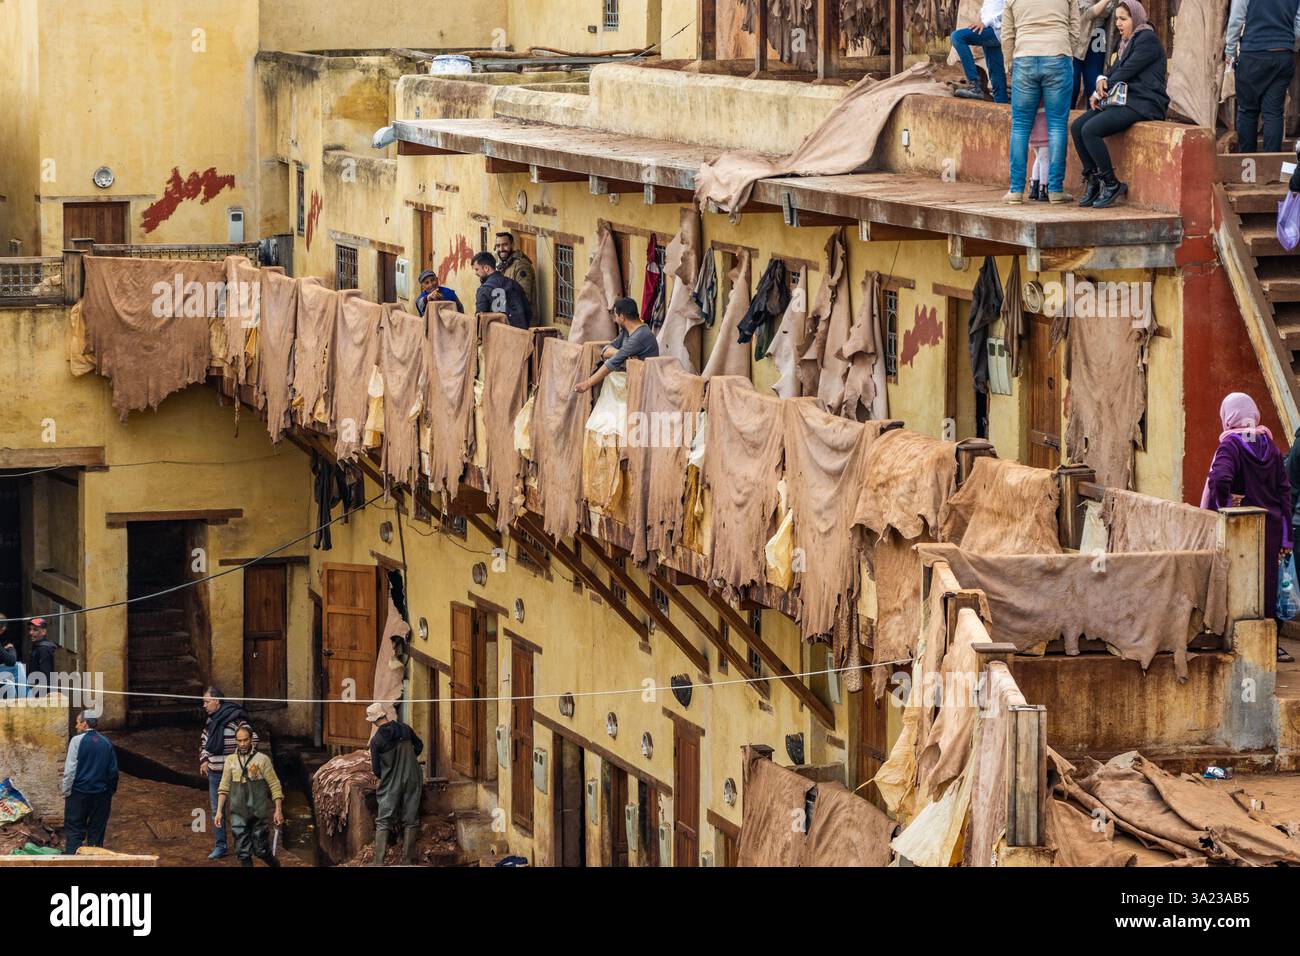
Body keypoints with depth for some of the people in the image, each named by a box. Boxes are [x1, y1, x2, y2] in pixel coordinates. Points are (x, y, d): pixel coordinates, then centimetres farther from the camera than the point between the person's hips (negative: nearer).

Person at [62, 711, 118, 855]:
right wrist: (110, 791, 19)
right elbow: (113, 771, 10)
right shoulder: (106, 743, 6)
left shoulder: (77, 741, -9)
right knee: (97, 831, 10)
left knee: (75, 831, -1)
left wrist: (66, 793, -6)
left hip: (79, 793, -4)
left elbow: (70, 769, -12)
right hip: (101, 794, 4)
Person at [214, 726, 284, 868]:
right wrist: (219, 811, 6)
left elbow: (275, 786, -1)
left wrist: (278, 810, -7)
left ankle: (275, 864, 29)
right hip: (238, 813, 3)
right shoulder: (230, 760, 8)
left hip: (258, 812, -3)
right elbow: (224, 788, 12)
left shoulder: (262, 760, -1)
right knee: (243, 853, -1)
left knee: (261, 850, 1)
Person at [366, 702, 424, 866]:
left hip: (391, 785, -3)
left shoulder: (376, 740, -15)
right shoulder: (404, 729, -5)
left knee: (383, 822, 2)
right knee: (410, 820, 10)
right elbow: (419, 746, 12)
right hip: (412, 780, 3)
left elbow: (376, 770, -9)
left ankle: (378, 861, -6)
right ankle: (407, 859, 10)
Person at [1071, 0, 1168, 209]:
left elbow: (1126, 72, -14)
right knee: (1077, 127, -5)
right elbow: (1114, 69, 19)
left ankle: (1111, 184, -15)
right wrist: (1102, 80, -5)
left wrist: (1100, 93, -6)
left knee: (1090, 130, -25)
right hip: (1126, 101, 10)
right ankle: (1093, 182, -3)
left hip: (1144, 104, -10)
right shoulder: (1127, 42, 21)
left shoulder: (1147, 39, -9)